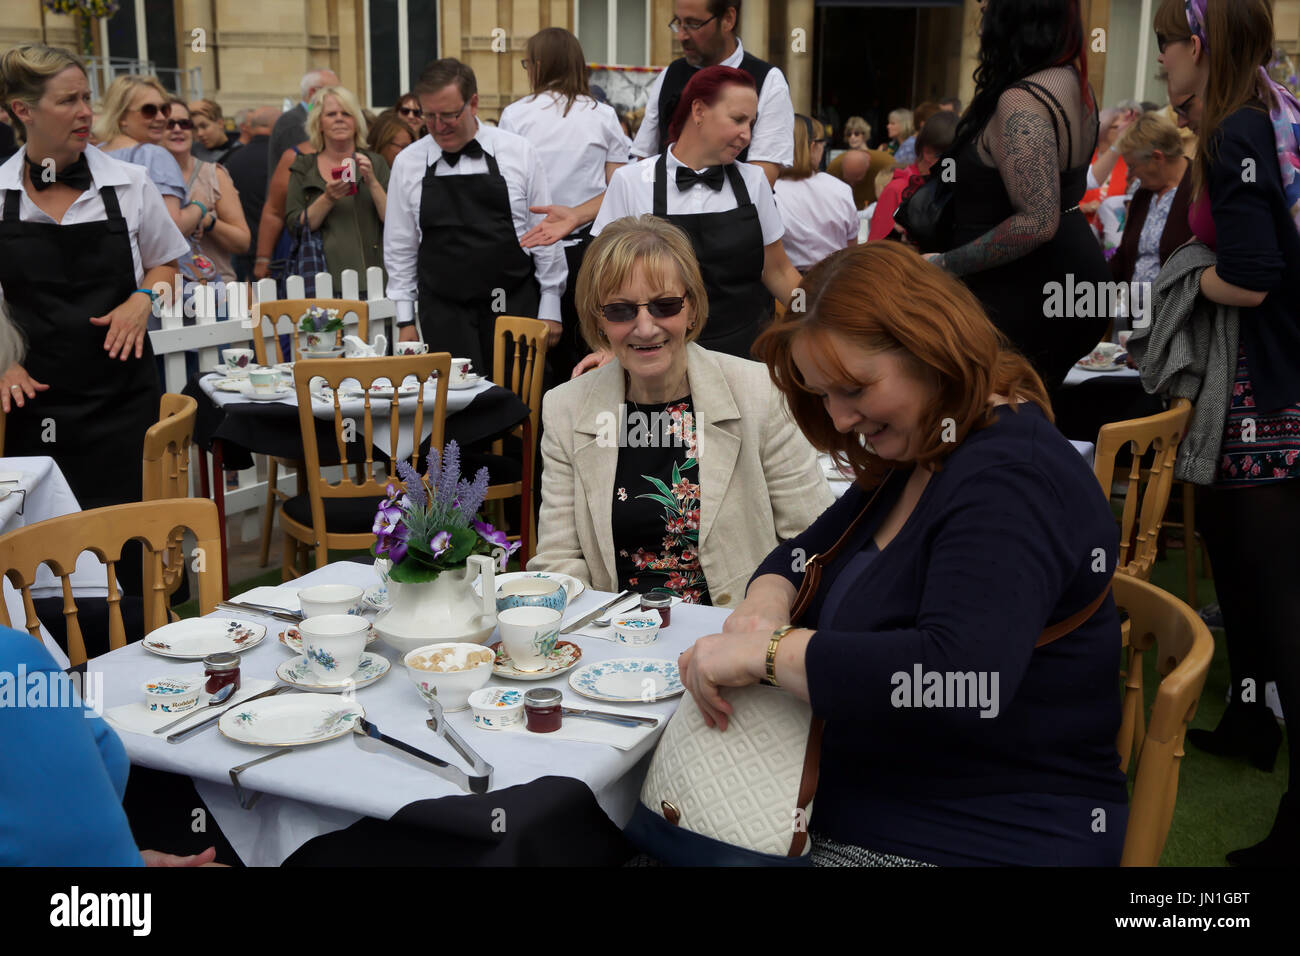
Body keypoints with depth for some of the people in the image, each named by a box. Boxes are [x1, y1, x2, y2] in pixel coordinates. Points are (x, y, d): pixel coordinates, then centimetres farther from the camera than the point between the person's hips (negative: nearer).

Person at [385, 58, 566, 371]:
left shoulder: (519, 153, 1)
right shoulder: (408, 163, 4)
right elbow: (400, 248, 10)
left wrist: (550, 308, 3)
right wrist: (405, 320, 7)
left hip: (515, 309, -1)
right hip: (444, 315, 1)